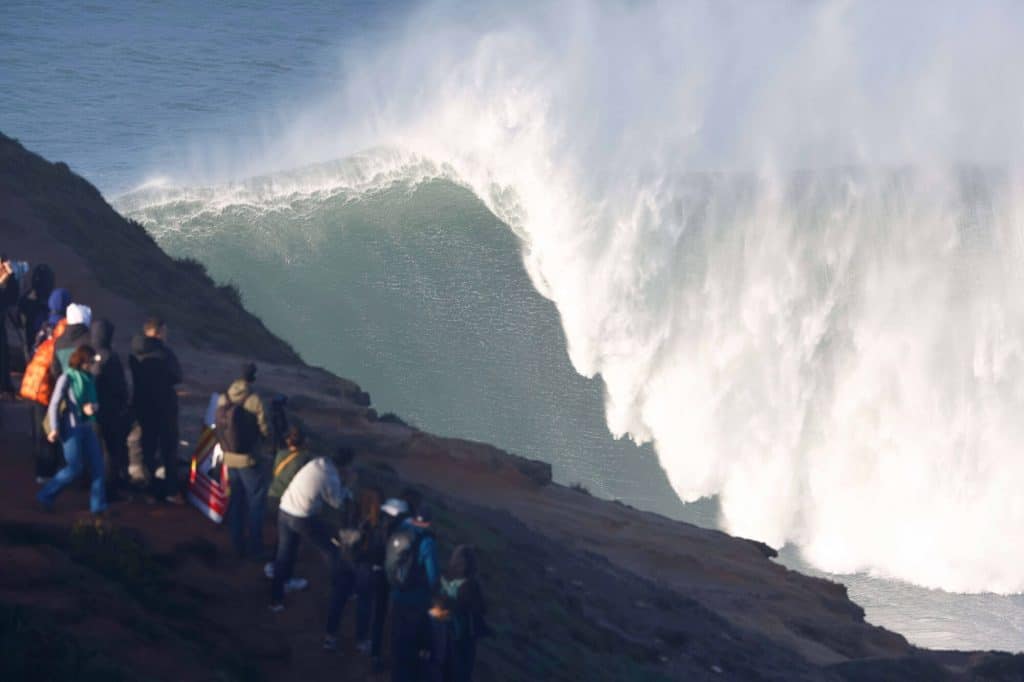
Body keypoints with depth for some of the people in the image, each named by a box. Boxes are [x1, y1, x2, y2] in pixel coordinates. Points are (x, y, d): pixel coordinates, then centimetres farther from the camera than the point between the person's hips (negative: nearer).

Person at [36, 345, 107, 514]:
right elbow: (54, 404, -11)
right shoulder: (67, 378, -9)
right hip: (71, 428, -7)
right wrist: (54, 428, -18)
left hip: (87, 427, 7)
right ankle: (46, 495, 11)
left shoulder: (89, 378, 10)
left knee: (97, 464, 0)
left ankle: (98, 504, 4)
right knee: (75, 468, -5)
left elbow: (95, 402, 13)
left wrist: (92, 407, -12)